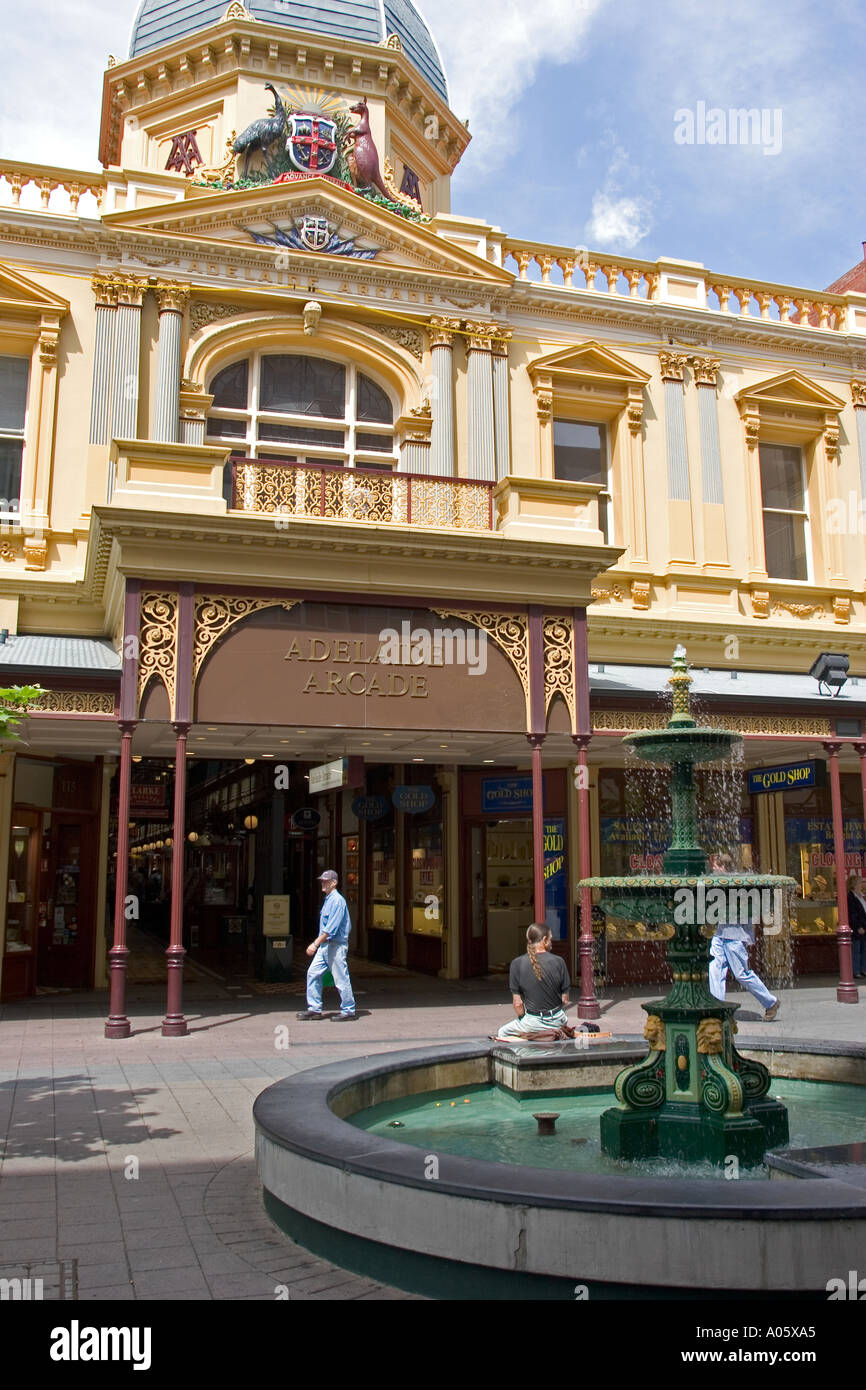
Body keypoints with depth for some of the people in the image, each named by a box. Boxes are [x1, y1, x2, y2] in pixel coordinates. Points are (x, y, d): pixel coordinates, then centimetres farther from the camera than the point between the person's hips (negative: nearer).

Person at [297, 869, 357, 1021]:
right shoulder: (328, 899, 15)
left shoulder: (337, 900, -15)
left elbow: (331, 928, -23)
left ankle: (349, 1011, 6)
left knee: (341, 979, -3)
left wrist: (316, 944, -25)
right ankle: (314, 1009, 12)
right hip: (324, 945, 10)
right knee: (313, 973, 6)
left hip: (336, 945, -10)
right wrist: (317, 942, 19)